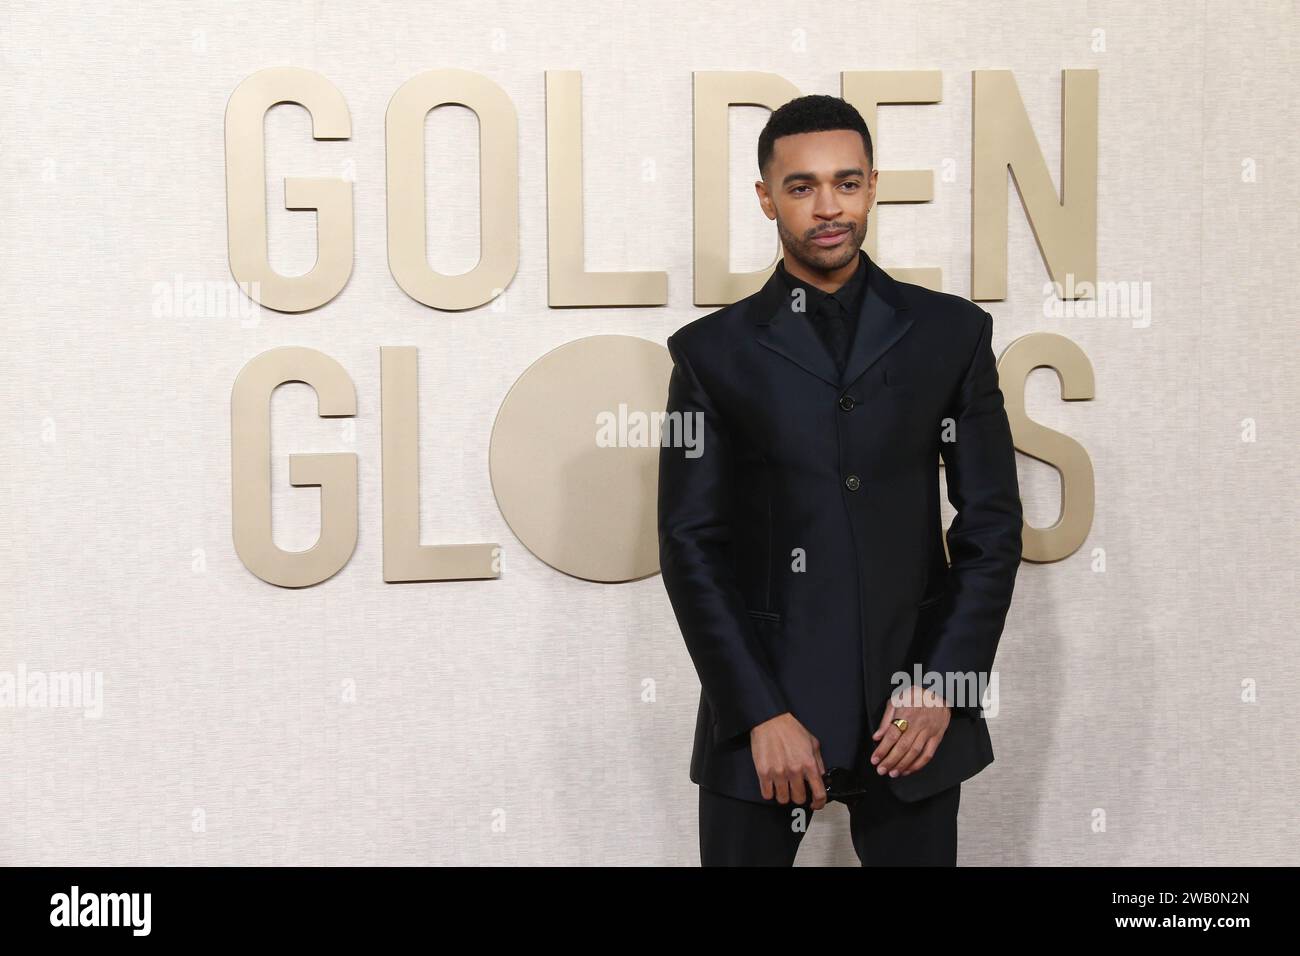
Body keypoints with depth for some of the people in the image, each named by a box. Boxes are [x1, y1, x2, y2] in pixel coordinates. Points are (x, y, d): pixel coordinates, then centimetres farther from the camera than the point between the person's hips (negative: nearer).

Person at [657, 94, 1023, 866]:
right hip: (761, 704, -1)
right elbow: (691, 545, -1)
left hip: (912, 711, 1)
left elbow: (993, 523, 4)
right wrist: (761, 714, -9)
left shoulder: (952, 332, 4)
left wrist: (944, 686, -6)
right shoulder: (713, 351, 2)